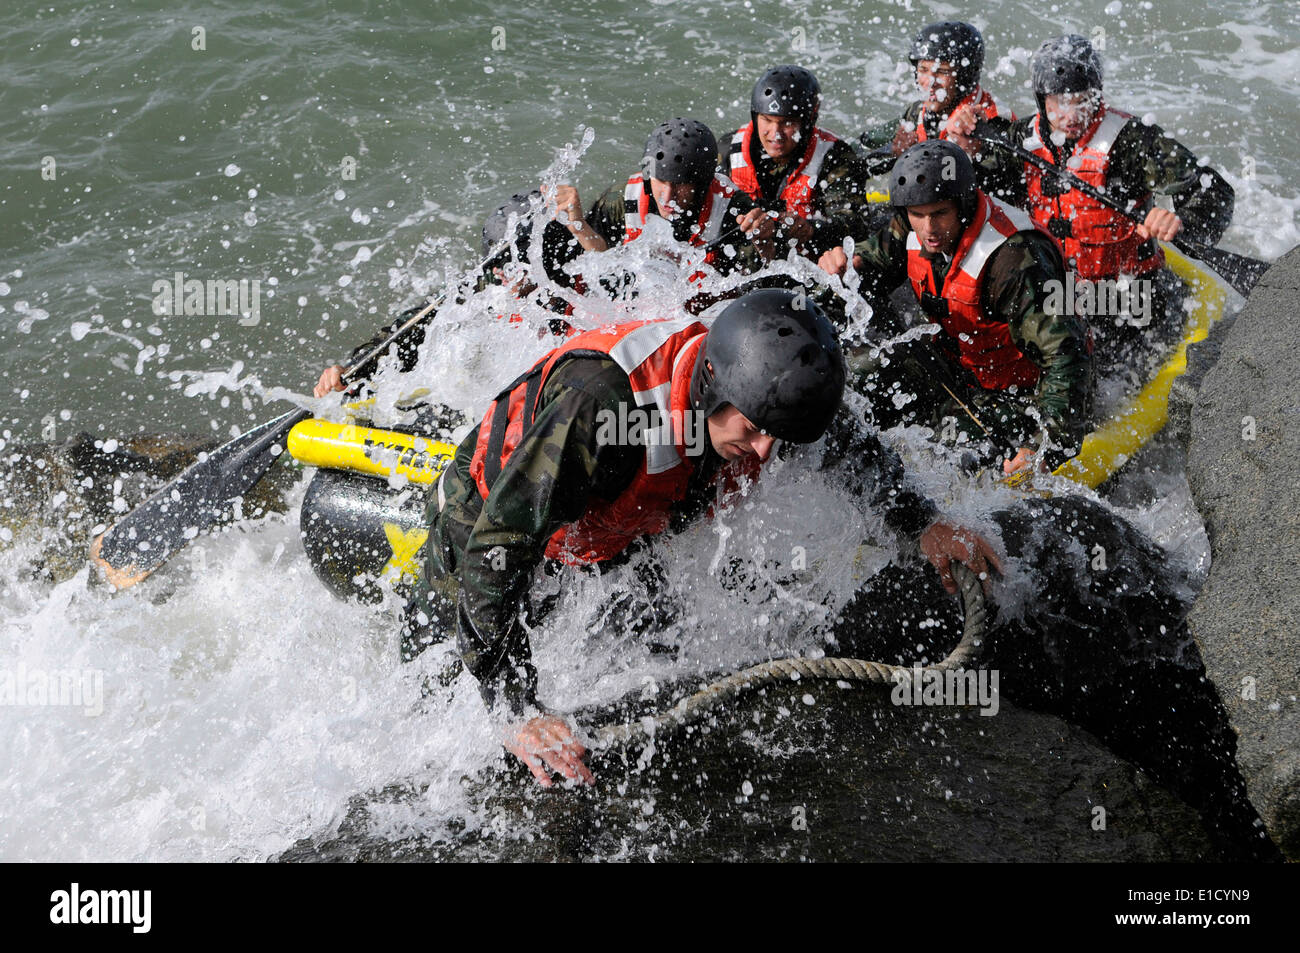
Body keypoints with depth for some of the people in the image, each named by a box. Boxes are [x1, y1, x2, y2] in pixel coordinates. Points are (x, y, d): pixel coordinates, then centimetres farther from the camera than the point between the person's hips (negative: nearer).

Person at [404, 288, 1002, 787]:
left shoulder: (756, 391, -24)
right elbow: (494, 551, -44)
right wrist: (517, 708, -48)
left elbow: (852, 446, 1)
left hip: (605, 545, 6)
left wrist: (922, 523, -10)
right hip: (484, 515, -5)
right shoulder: (603, 401, -46)